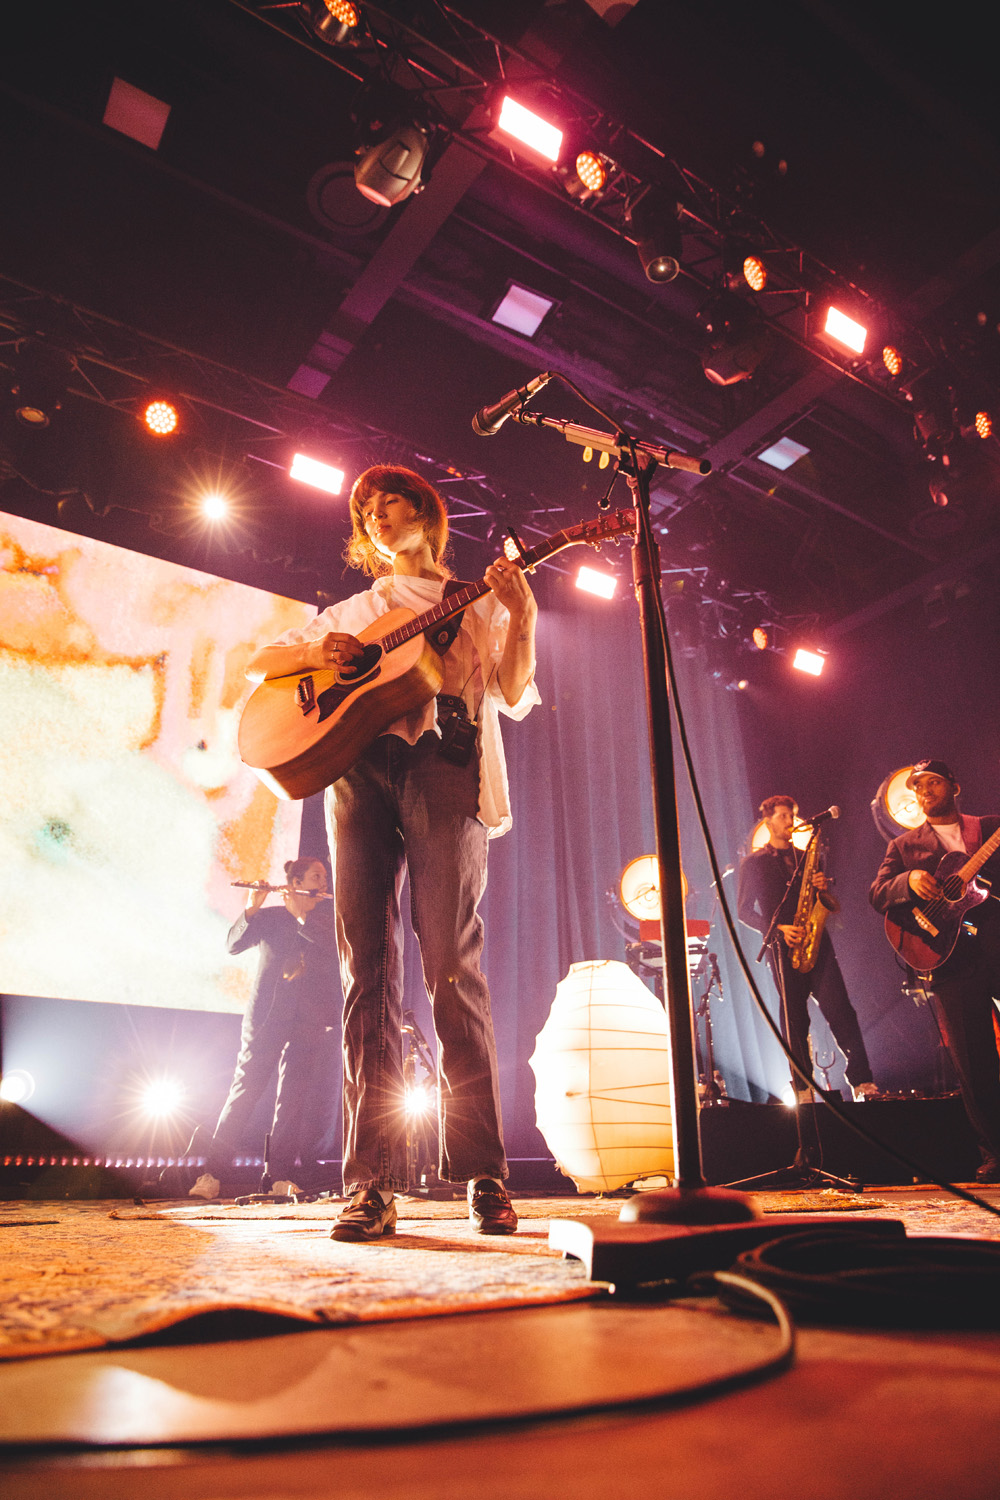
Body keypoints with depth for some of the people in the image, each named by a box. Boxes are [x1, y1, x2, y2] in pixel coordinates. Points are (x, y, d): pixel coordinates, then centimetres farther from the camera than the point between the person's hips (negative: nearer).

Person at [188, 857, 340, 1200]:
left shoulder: (328, 918, 12)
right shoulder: (270, 916, 8)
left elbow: (337, 944, -8)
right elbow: (233, 944, -1)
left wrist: (301, 914, -11)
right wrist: (251, 909, -16)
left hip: (308, 1020, 1)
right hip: (266, 1016, -1)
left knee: (293, 1097, -1)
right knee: (244, 1089, -2)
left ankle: (282, 1177, 4)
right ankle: (212, 1174, 4)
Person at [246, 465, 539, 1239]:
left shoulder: (478, 603, 23)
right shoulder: (353, 611, 29)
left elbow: (514, 697, 10)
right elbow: (260, 663, 25)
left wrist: (521, 619, -6)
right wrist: (315, 652, 4)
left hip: (443, 763, -2)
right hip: (358, 763, 3)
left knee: (452, 964, -13)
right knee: (368, 967, -6)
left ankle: (486, 1176, -8)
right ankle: (373, 1183, -4)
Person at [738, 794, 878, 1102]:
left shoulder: (806, 858, 21)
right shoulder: (753, 863, 9)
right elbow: (744, 911, 5)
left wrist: (823, 887, -1)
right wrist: (777, 927, -10)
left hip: (816, 941, 3)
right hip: (783, 948, -3)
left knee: (840, 1010, -7)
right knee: (795, 1018, -3)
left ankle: (861, 1081, -4)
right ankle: (804, 1091, 3)